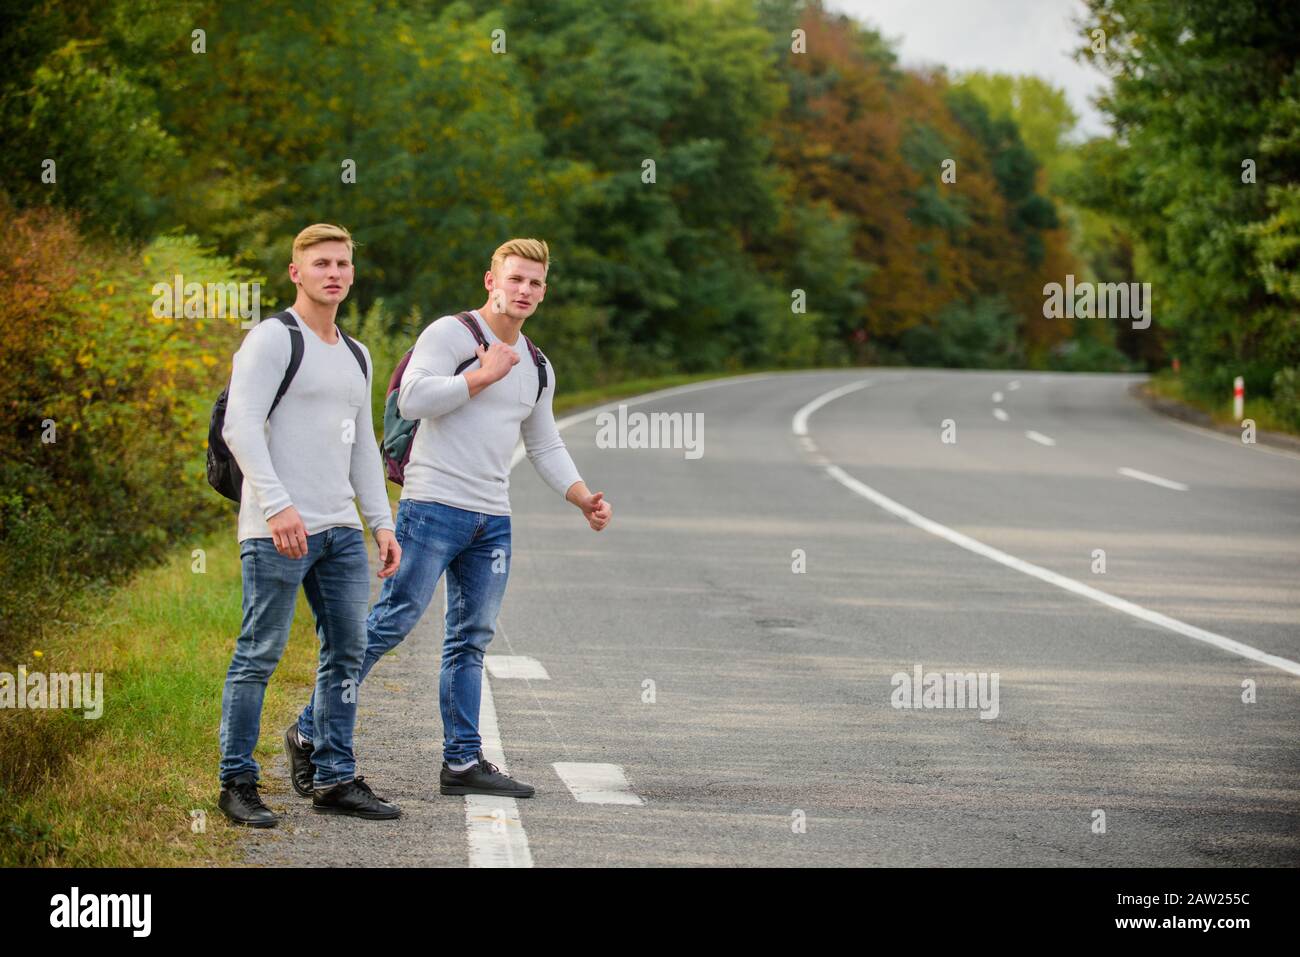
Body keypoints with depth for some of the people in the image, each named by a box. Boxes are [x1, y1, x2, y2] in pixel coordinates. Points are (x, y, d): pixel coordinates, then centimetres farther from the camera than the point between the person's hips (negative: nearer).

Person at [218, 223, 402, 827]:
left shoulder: (356, 356, 19)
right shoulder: (272, 340, -6)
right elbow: (240, 427, -15)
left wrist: (382, 523, 17)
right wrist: (277, 506, -24)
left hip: (341, 529, 8)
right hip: (277, 529, -8)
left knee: (347, 652, 7)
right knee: (260, 655, -5)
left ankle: (334, 780, 14)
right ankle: (237, 784, 2)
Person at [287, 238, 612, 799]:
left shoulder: (536, 369, 19)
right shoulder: (449, 334, -4)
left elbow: (545, 447, 26)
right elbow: (412, 399, -17)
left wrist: (584, 499, 14)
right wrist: (484, 376, -14)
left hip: (493, 520, 7)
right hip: (434, 505, -7)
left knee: (471, 640, 7)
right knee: (392, 623, -9)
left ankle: (463, 762, 10)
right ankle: (310, 733, -2)